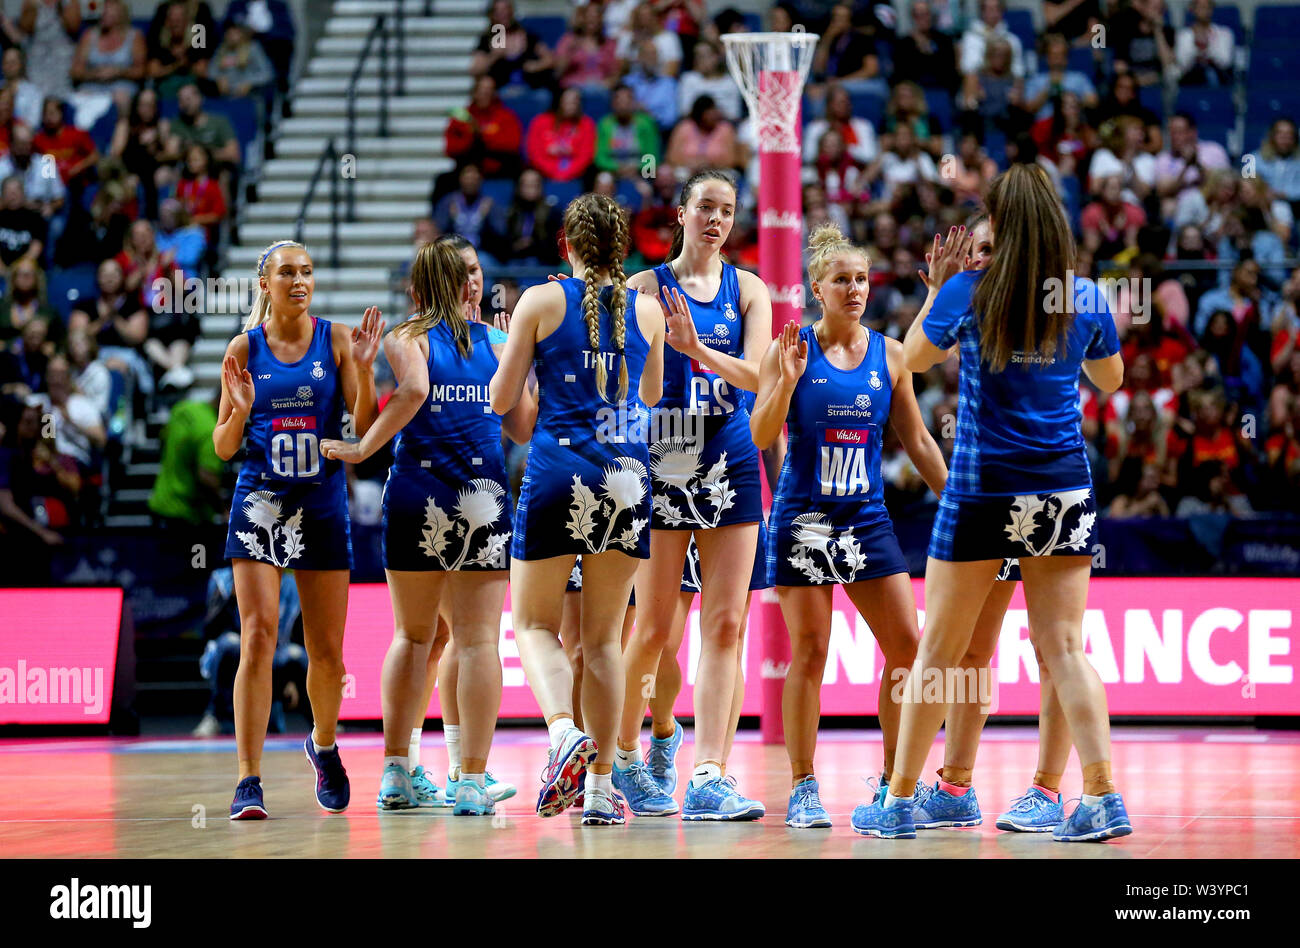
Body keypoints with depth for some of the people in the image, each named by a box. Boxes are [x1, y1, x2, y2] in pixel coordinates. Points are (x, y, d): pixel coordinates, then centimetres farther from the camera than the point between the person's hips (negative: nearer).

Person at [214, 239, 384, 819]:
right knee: (259, 634, -15)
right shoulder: (245, 348, 3)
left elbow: (365, 430, -1)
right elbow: (223, 448, 5)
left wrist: (363, 370, -14)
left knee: (327, 649, 7)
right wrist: (240, 411, -15)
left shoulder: (335, 340, 3)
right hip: (260, 503, -1)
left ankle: (323, 744, 37)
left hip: (323, 505, 1)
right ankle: (248, 781, -16)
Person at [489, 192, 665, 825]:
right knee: (604, 636, 9)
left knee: (534, 623, 7)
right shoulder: (647, 309, 6)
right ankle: (600, 785, 4)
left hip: (559, 470, -2)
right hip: (628, 477, 3)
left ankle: (565, 733, -22)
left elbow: (501, 400, 2)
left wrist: (511, 346, 20)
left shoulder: (541, 301, -2)